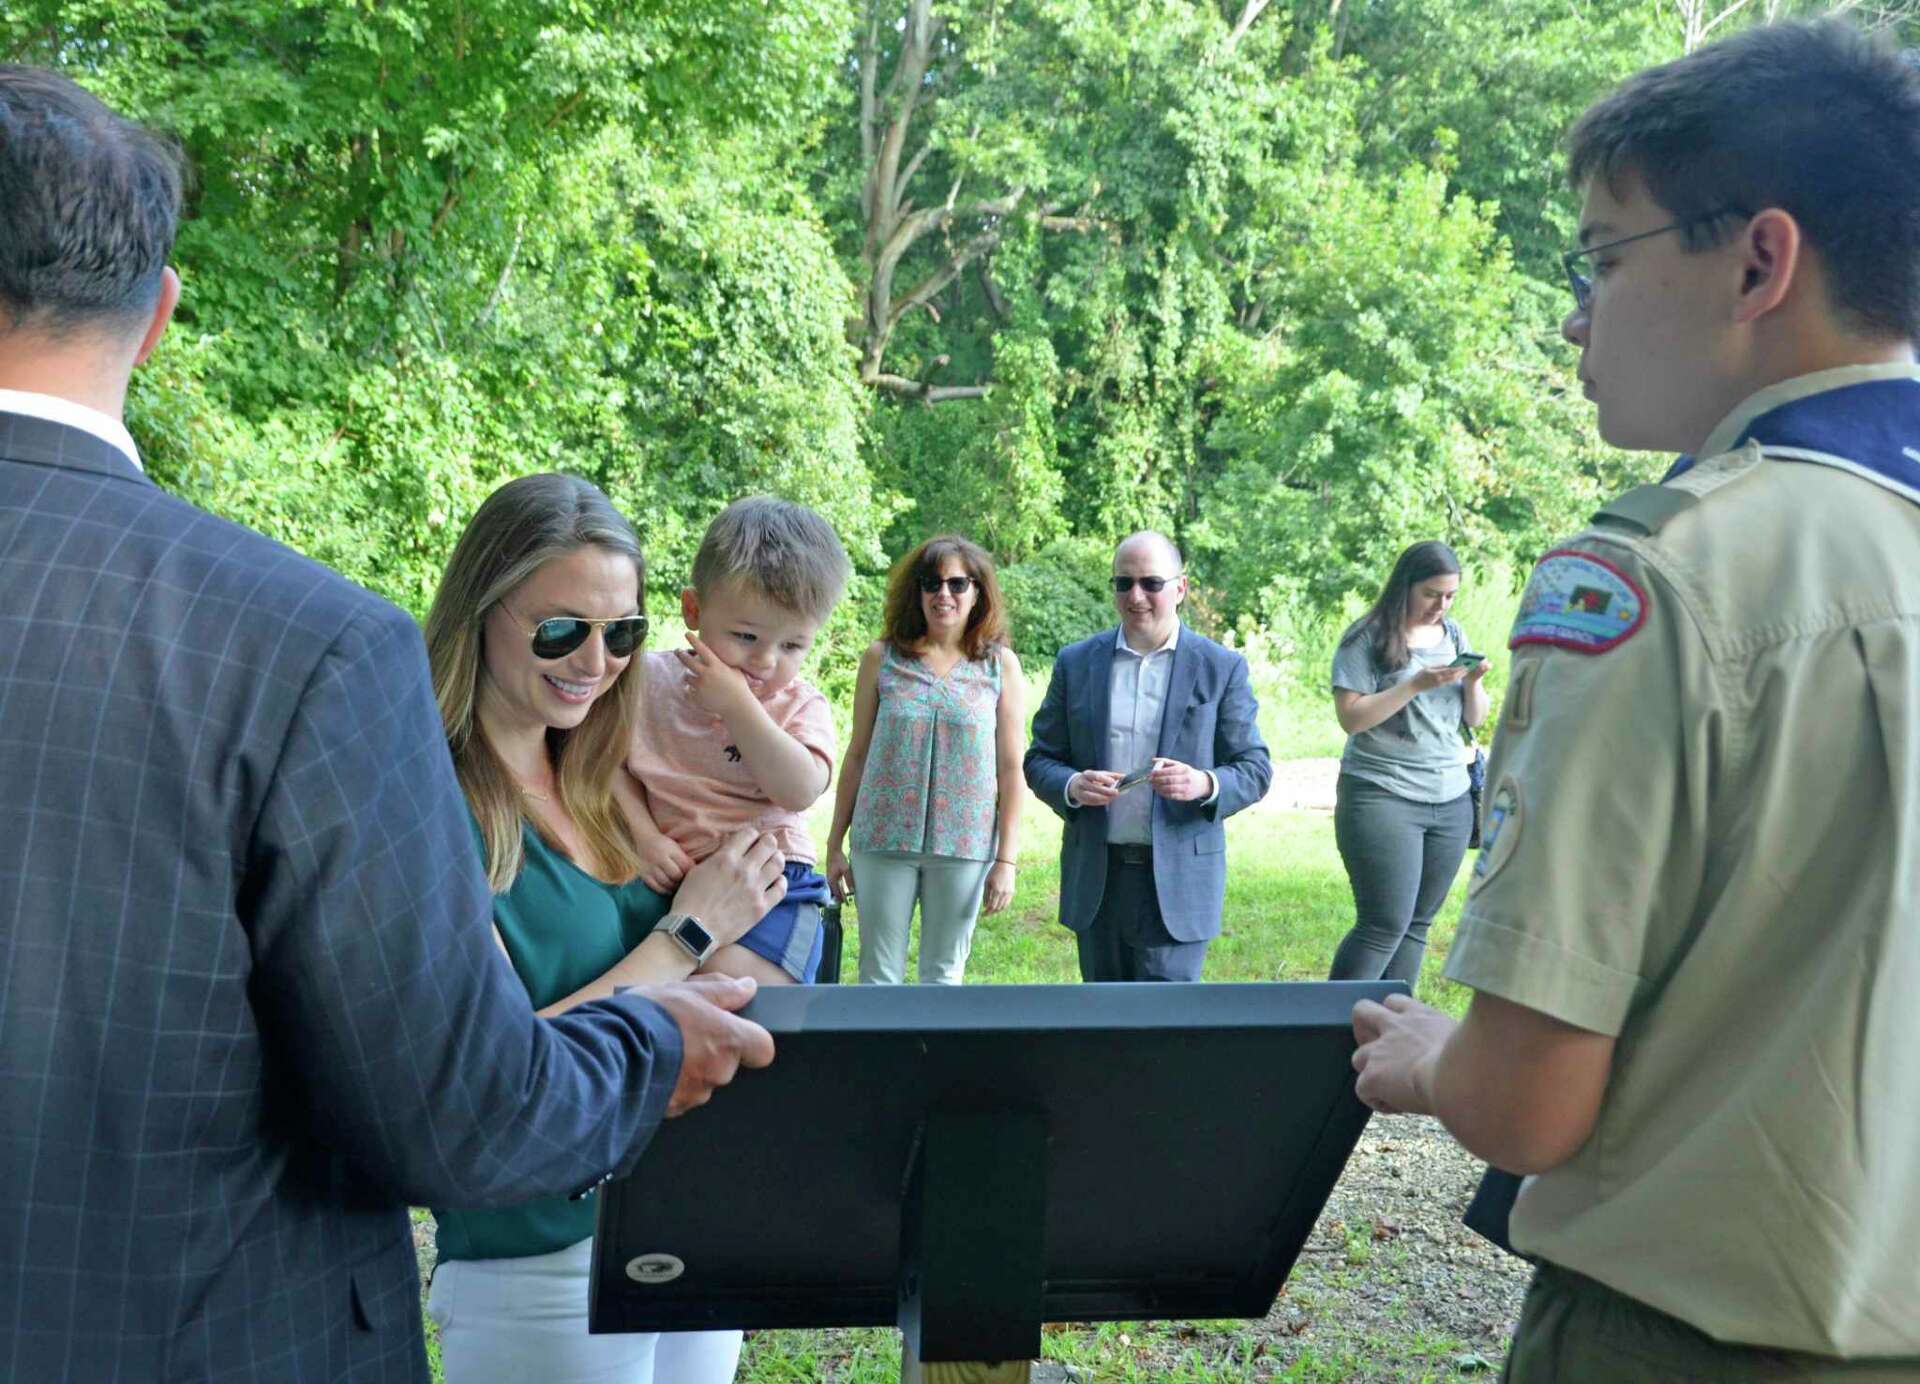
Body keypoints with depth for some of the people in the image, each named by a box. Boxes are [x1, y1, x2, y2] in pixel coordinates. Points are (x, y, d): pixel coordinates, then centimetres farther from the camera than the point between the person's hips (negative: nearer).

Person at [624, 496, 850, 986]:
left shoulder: (800, 704, 3)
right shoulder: (650, 680, 7)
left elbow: (799, 790, -14)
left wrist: (737, 705, -17)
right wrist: (643, 837, -12)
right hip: (667, 879, 2)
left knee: (729, 972, -30)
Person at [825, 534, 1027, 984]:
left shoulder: (1000, 665, 2)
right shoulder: (882, 657, 4)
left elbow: (1011, 768, 1)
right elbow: (857, 755, 8)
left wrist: (1007, 860, -2)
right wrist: (835, 845, 7)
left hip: (964, 845, 0)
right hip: (883, 842, 0)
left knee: (944, 976, 9)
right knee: (878, 976, 4)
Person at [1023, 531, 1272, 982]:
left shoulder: (1222, 668, 1)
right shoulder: (1076, 663, 7)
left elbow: (1255, 770, 1)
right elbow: (1040, 759, 8)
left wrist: (1205, 785, -21)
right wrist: (1071, 786, -15)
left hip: (1178, 881, -3)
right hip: (1096, 878, 3)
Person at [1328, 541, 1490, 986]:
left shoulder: (1453, 635, 12)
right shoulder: (1368, 639, -6)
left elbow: (1475, 719, 15)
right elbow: (1351, 717, -14)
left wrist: (1472, 682, -5)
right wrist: (1417, 684, -19)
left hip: (1451, 801, 6)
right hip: (1382, 798, -6)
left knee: (1417, 925, 7)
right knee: (1385, 926, -9)